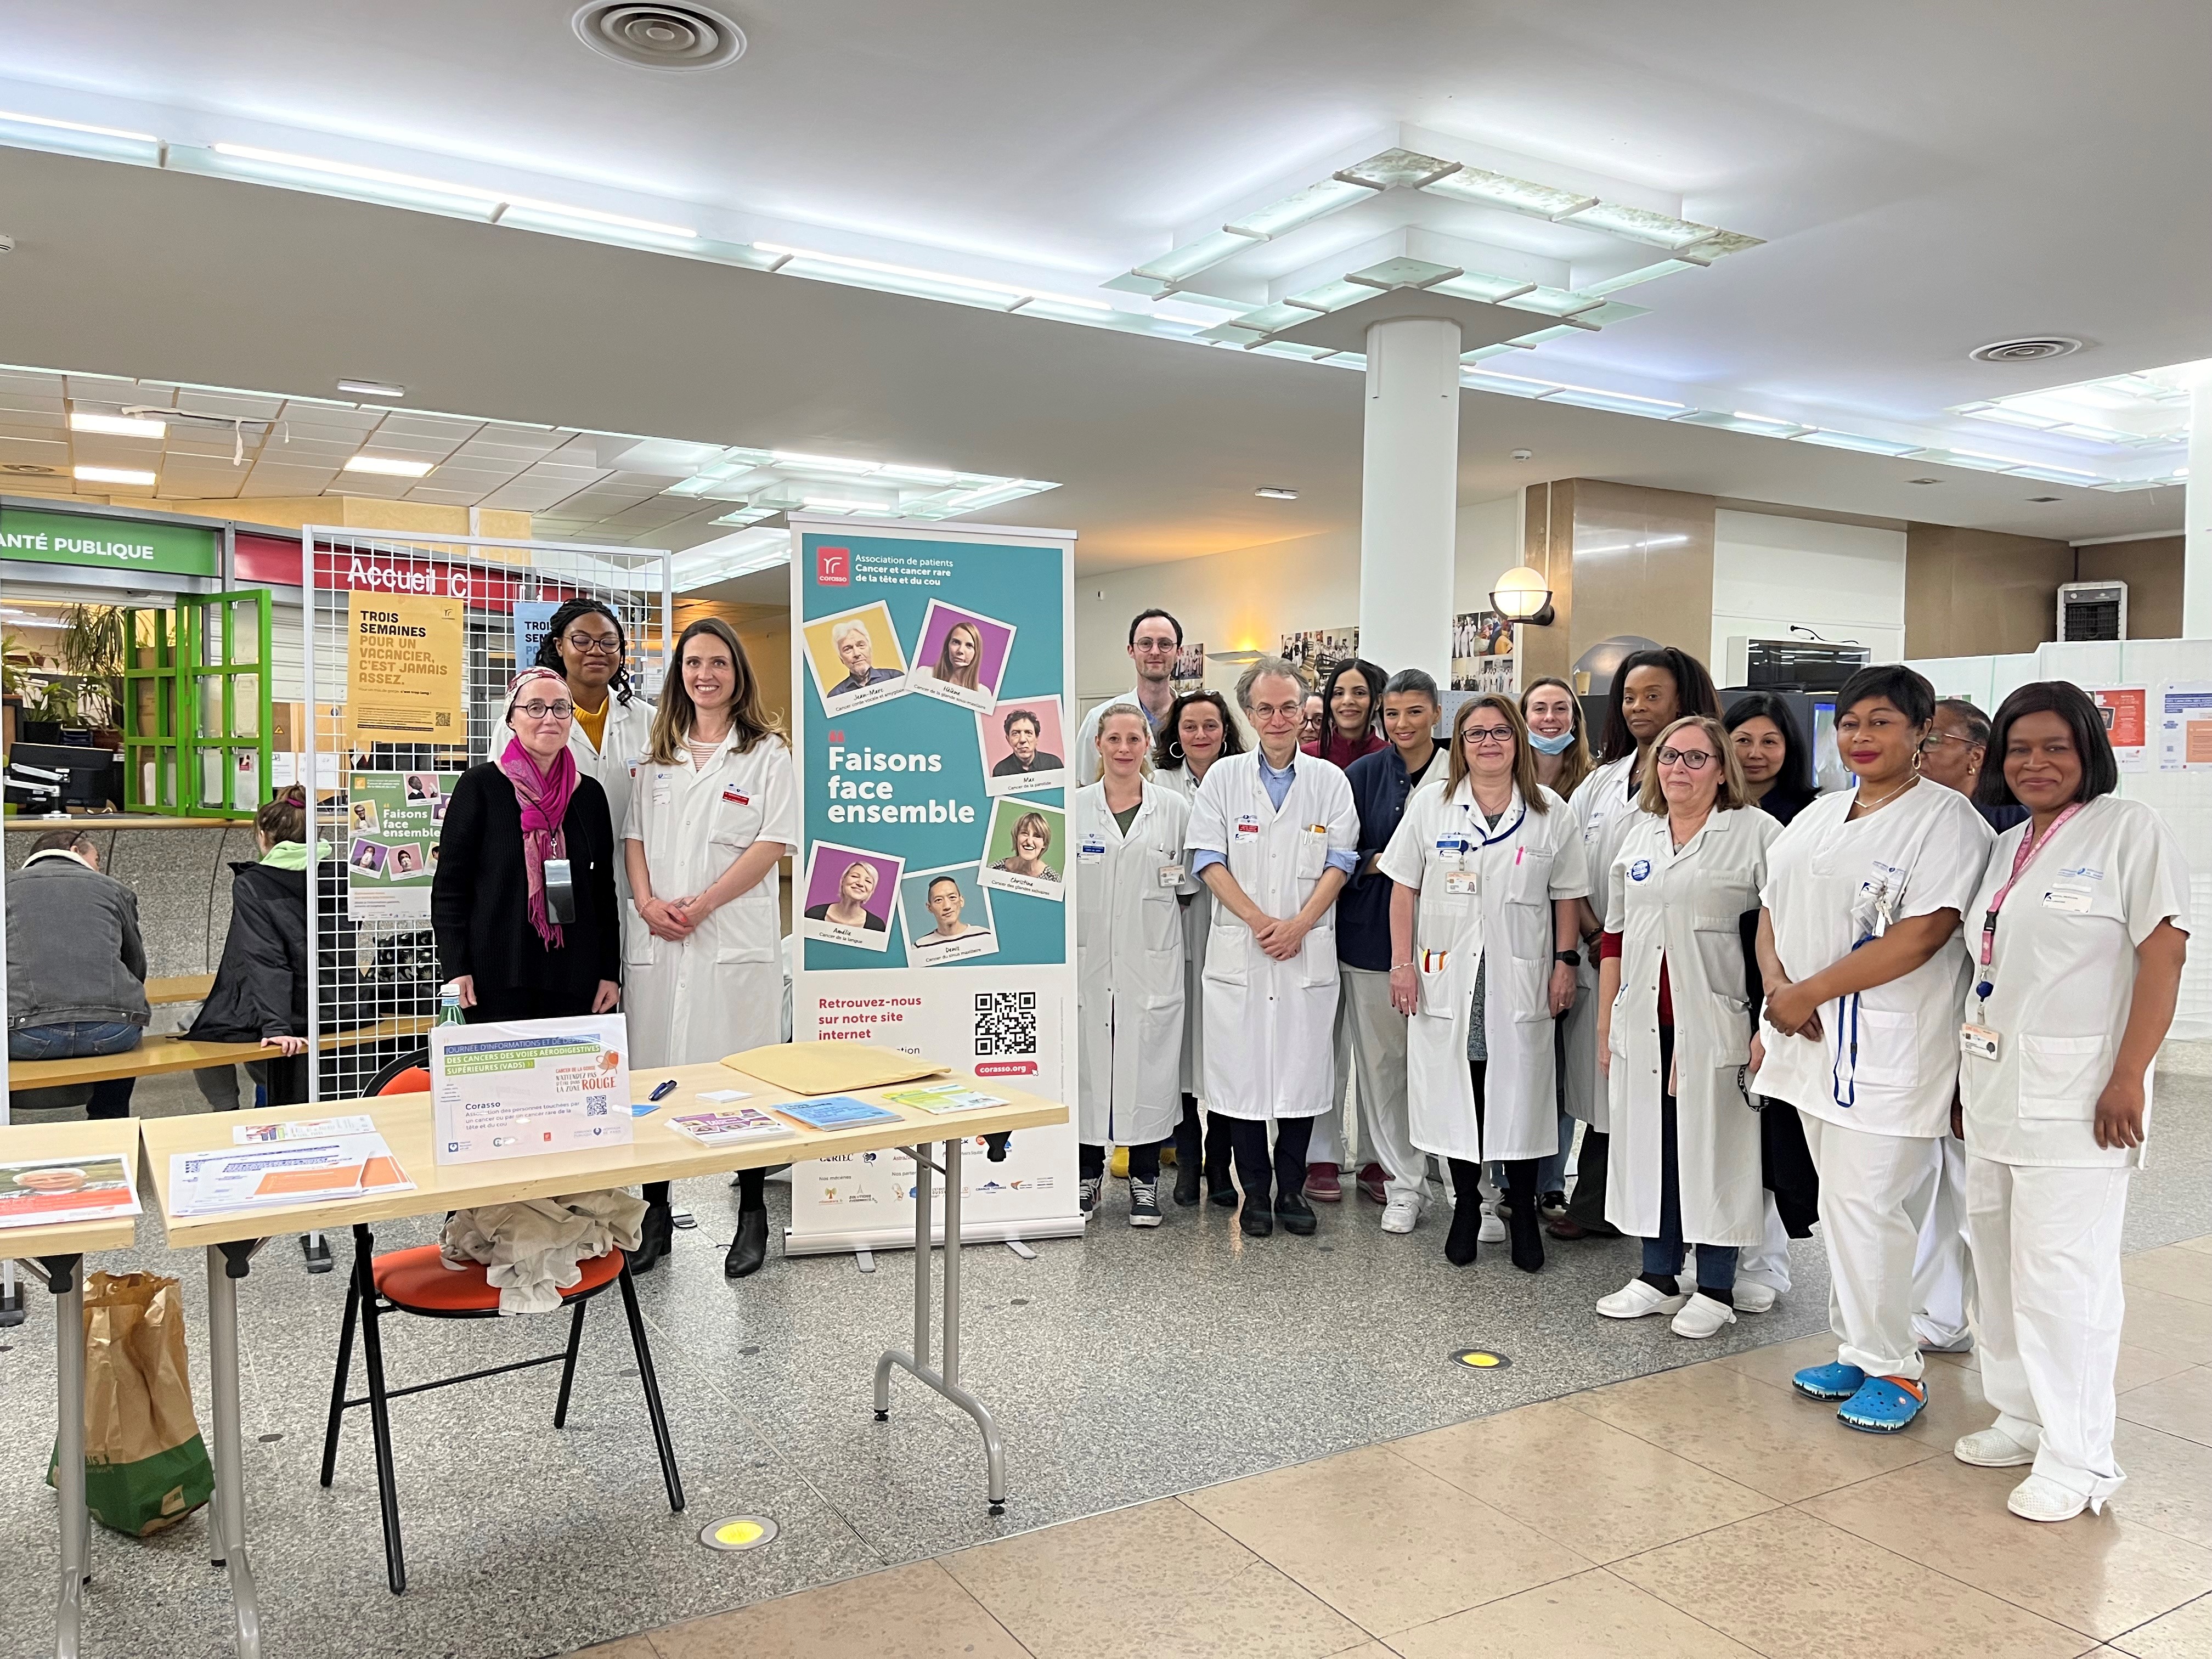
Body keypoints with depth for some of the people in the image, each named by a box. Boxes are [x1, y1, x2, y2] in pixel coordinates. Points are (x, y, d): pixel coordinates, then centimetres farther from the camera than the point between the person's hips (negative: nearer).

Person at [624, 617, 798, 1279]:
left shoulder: (766, 753, 2)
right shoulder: (659, 756, 17)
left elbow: (772, 844, -6)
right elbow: (635, 836, 13)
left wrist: (701, 905, -13)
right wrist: (648, 902, -5)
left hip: (734, 936, -4)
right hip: (658, 937, 4)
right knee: (653, 1074, 6)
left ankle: (752, 1217, 12)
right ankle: (656, 1216, 18)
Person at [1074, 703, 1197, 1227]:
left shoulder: (1175, 809, 3)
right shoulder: (1074, 807, 3)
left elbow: (1190, 883, 9)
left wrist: (1156, 908, 0)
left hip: (1152, 962, 0)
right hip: (1087, 960, 0)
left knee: (1148, 1066, 3)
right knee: (1086, 1062, 5)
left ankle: (1144, 1180, 17)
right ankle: (1087, 1173, 21)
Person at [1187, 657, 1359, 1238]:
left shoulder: (1330, 781, 6)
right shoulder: (1223, 777, 5)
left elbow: (1339, 863, 2)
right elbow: (1209, 859, 0)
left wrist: (1299, 924, -11)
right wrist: (1257, 919, -12)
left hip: (1308, 950, 1)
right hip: (1238, 950, 0)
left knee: (1303, 1070, 4)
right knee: (1243, 1072, 2)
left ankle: (1292, 1189, 18)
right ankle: (1255, 1190, 15)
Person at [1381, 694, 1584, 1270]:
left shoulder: (1551, 813, 4)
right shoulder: (1431, 805, 4)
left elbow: (1567, 896, 9)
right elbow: (1404, 888, 4)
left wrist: (1565, 962, 1)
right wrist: (1402, 961, -2)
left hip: (1520, 980, 0)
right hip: (1446, 977, 0)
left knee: (1520, 1095, 3)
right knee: (1455, 1094, 5)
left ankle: (1524, 1212, 18)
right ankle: (1466, 1207, 20)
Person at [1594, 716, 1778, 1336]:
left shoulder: (1758, 833, -4)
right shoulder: (1638, 833, 13)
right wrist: (1605, 1025, 13)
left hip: (1716, 1023, -5)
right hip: (1643, 1024, 5)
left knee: (1714, 1150, 3)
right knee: (1650, 1145, 10)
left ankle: (1716, 1290, 16)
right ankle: (1658, 1278, 24)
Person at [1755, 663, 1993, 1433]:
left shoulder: (1947, 817, -9)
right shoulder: (1817, 817, 15)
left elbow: (1921, 937, -18)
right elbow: (1772, 908, 15)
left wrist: (1808, 993, -15)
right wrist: (1777, 985, -5)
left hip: (1891, 1046, -7)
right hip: (1812, 1038, 7)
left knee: (1863, 1205, -5)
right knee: (1842, 1202, 14)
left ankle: (1893, 1369, 12)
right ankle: (1858, 1349, 27)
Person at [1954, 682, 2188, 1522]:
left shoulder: (2131, 830, -5)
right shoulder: (2006, 847, 15)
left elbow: (2164, 954, -12)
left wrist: (2128, 1078, -17)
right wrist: (1971, 1076, 16)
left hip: (2075, 1098, -7)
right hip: (1994, 1094, 7)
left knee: (2060, 1271, -6)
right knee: (2001, 1263, 12)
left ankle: (2078, 1458, 6)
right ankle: (2023, 1420, 26)